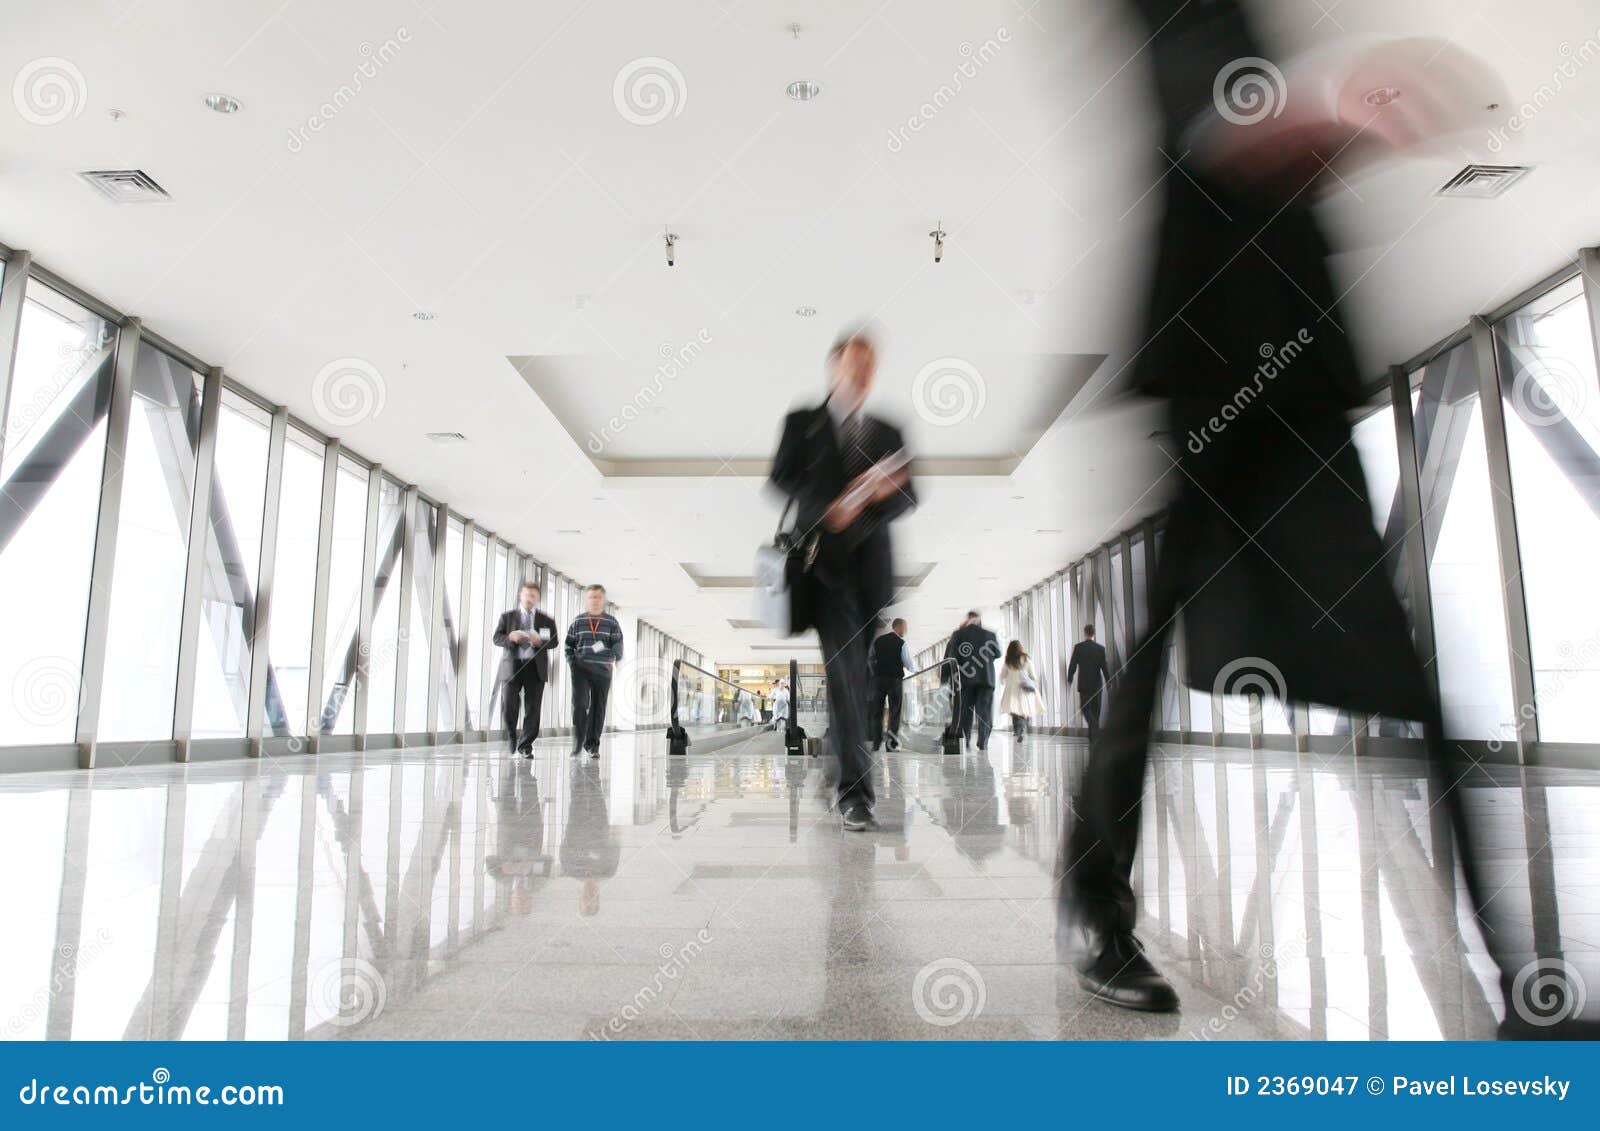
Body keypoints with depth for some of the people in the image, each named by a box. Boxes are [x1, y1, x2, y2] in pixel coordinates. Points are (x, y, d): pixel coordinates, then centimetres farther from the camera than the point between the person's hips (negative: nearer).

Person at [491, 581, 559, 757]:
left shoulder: (546, 619, 11)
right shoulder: (507, 616, 11)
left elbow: (554, 641, 7)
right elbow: (497, 638, 5)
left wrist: (540, 641, -14)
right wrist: (510, 638, -16)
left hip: (536, 667, 1)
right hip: (512, 666, -1)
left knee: (532, 709, -2)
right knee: (509, 706, -9)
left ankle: (525, 745, 8)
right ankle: (511, 735, 19)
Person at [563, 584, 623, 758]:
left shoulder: (611, 622, 6)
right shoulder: (578, 621, 9)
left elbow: (618, 644, 1)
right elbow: (569, 644, 12)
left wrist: (615, 659, -16)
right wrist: (570, 662, -1)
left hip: (603, 670, 1)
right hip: (580, 669, 0)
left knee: (598, 707, 4)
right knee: (579, 703, -13)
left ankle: (592, 744, 14)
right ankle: (578, 742, -3)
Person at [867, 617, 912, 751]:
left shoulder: (878, 641, 7)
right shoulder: (902, 643, -7)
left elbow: (870, 659, 13)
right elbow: (909, 664, -6)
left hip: (879, 678, 4)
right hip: (895, 679, -4)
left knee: (877, 710, 9)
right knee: (895, 710, 3)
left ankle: (876, 742, 11)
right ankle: (892, 742, -3)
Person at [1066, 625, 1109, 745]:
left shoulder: (1078, 647, -6)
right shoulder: (1101, 648, -2)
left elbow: (1072, 665, -5)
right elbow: (1105, 667, -3)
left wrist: (1069, 679, 8)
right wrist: (1108, 682, 6)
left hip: (1083, 684, -2)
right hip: (1097, 684, 2)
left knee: (1085, 708, 5)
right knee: (1095, 711, 10)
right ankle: (1094, 738, 14)